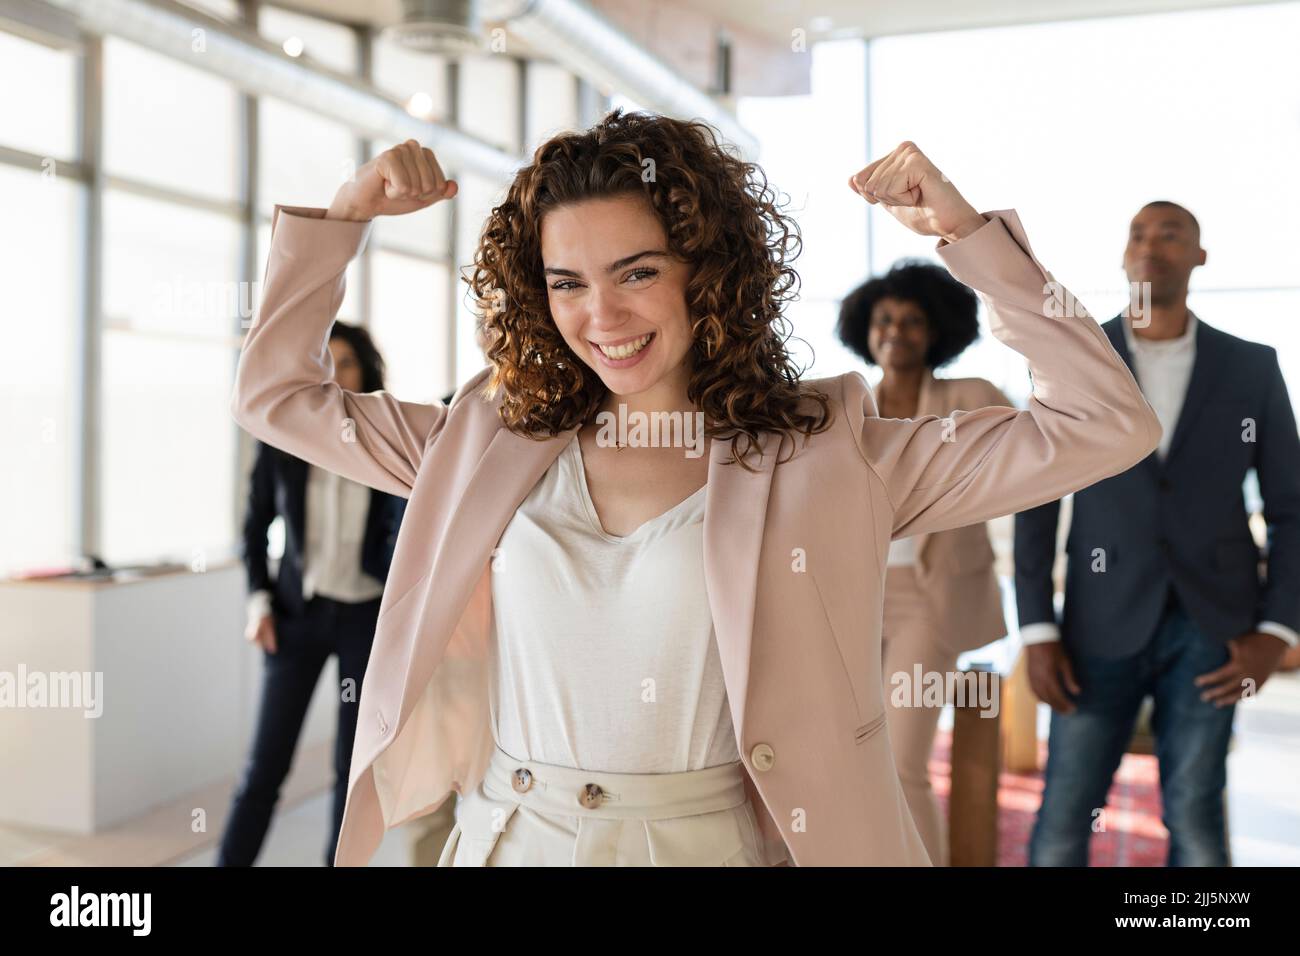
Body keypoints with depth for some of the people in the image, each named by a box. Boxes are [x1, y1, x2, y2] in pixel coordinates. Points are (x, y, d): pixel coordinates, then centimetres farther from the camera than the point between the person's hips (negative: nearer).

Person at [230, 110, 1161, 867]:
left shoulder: (826, 456, -7)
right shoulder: (495, 446, 1)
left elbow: (1107, 427, -8)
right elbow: (275, 391, 10)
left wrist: (970, 235, -12)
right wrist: (347, 213, 0)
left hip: (714, 843, -2)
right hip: (507, 840, 3)